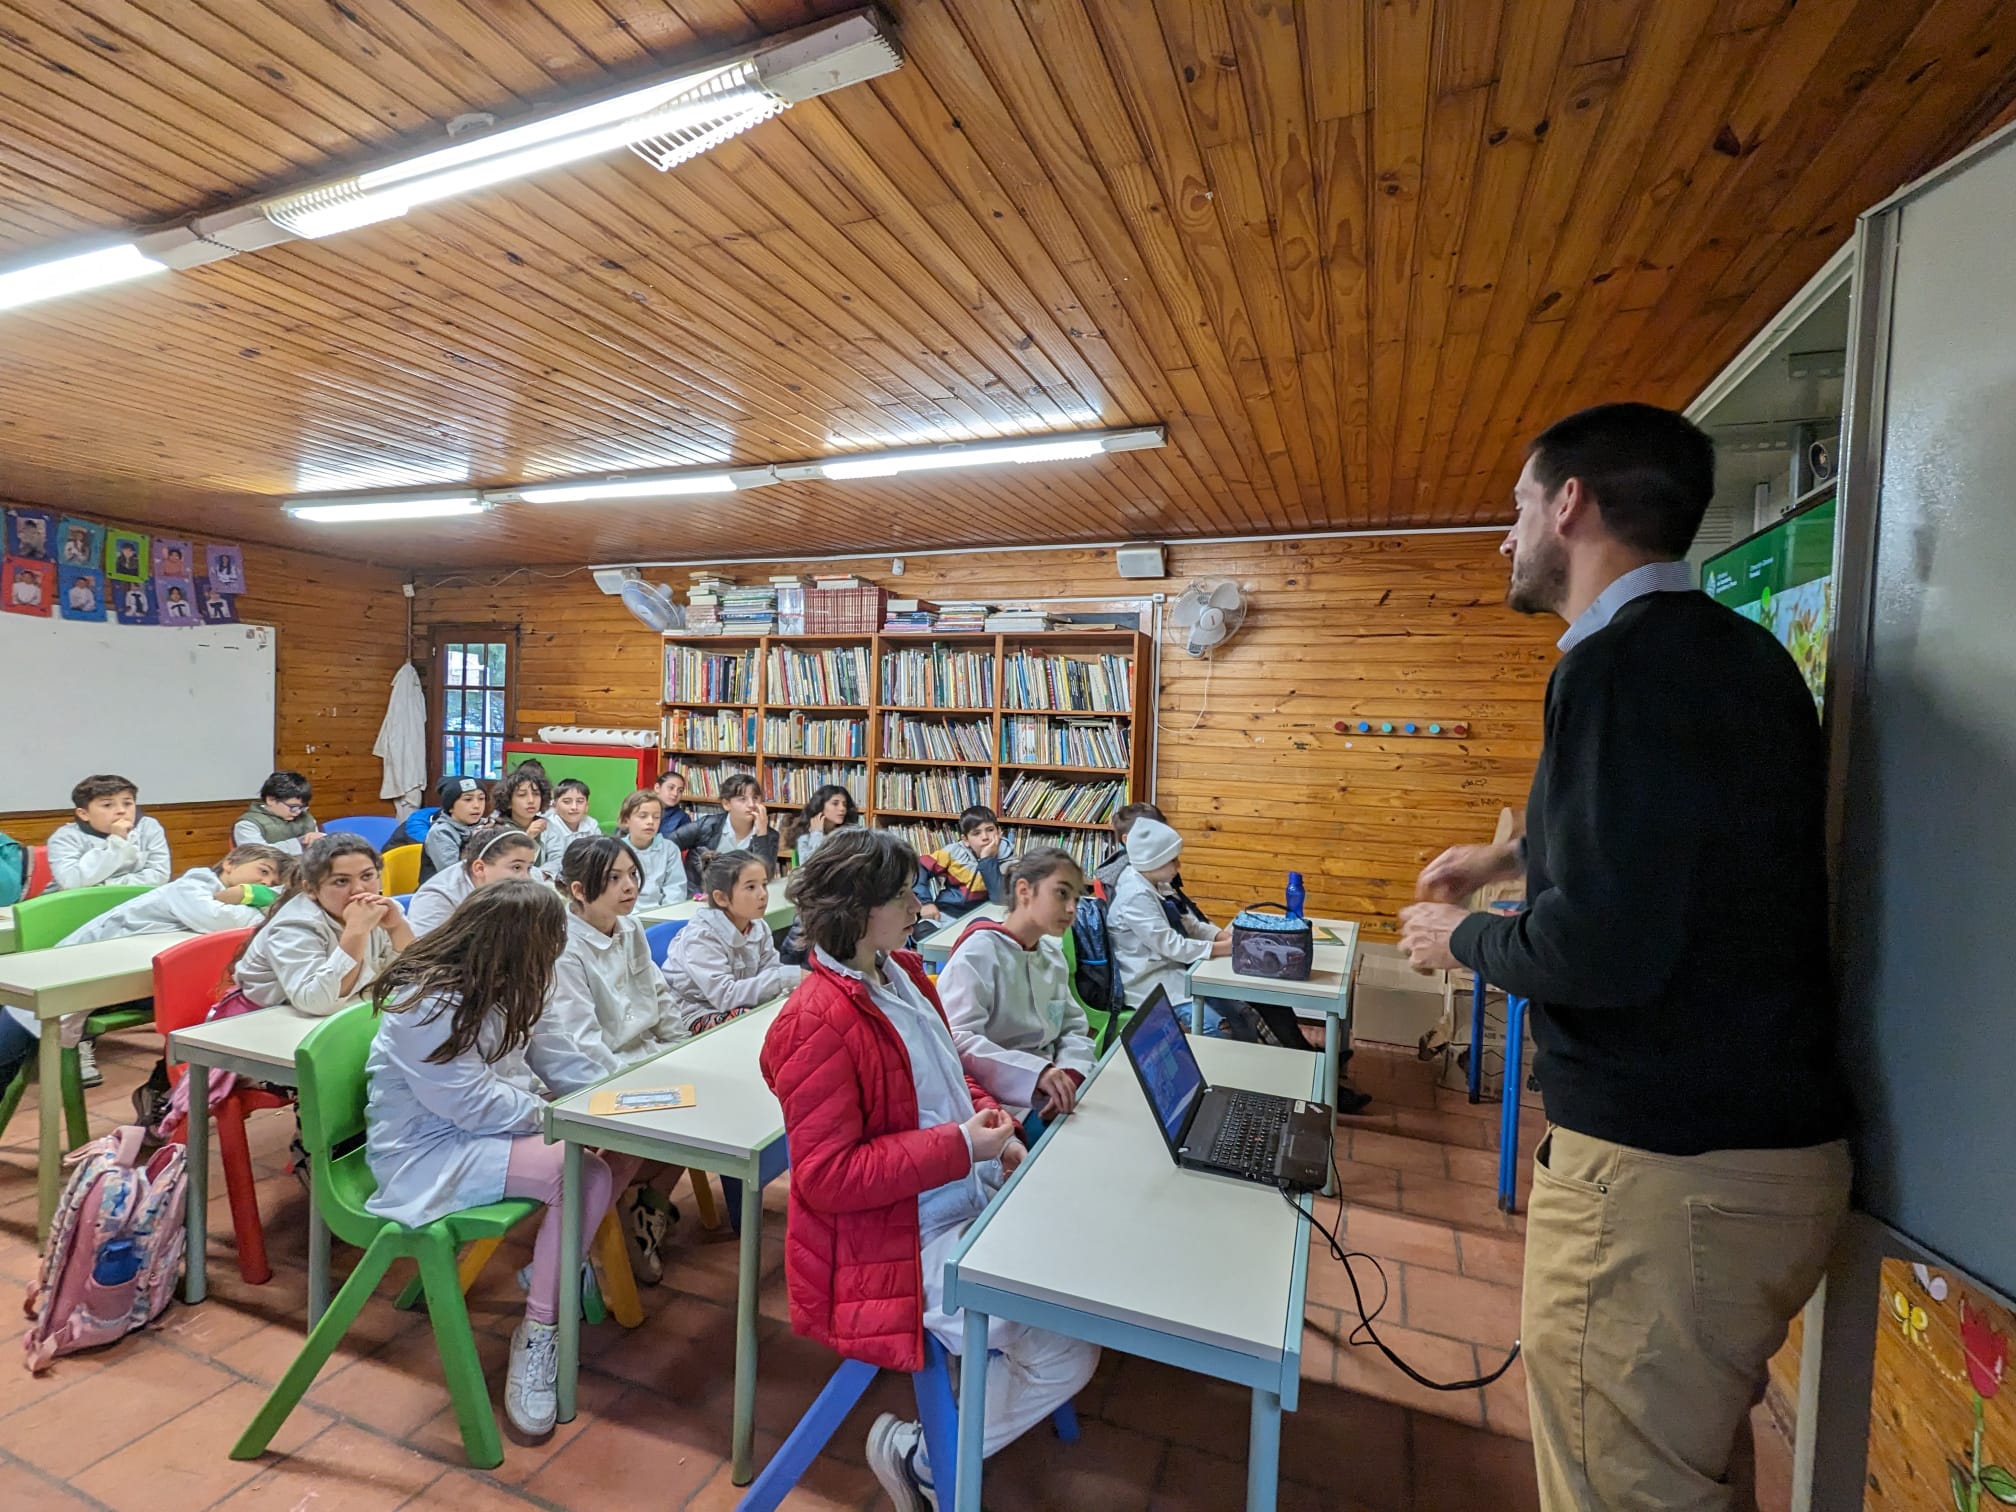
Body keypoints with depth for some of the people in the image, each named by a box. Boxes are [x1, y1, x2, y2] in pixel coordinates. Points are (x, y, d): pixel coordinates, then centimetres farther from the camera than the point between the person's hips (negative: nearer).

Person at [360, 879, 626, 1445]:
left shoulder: (490, 988, 3)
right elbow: (475, 1105, -24)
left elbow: (544, 1048, 9)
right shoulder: (428, 1008, -24)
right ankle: (537, 1335, -11)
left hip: (485, 1126, 9)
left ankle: (558, 1266, 9)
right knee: (583, 1175, -28)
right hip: (428, 1155, -8)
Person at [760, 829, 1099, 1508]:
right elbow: (827, 1176, -24)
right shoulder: (817, 1022, -25)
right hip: (895, 1250, -9)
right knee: (1067, 1351, -12)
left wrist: (990, 1121, -2)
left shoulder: (902, 972, 3)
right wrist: (961, 1145, -24)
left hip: (970, 1204, 9)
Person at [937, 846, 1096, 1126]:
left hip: (1049, 1093, 8)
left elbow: (1074, 1028, 11)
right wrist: (1036, 1072, -33)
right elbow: (956, 1039, -23)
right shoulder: (980, 952, -12)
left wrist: (1070, 1074, -11)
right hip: (1000, 1102, -8)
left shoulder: (1053, 956, 11)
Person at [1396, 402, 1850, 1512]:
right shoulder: (1730, 649, 11)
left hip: (1667, 1170, -10)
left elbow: (1600, 950, -26)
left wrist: (1462, 939, -8)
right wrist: (1515, 858, 27)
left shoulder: (1623, 663, -20)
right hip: (1768, 1141, 10)